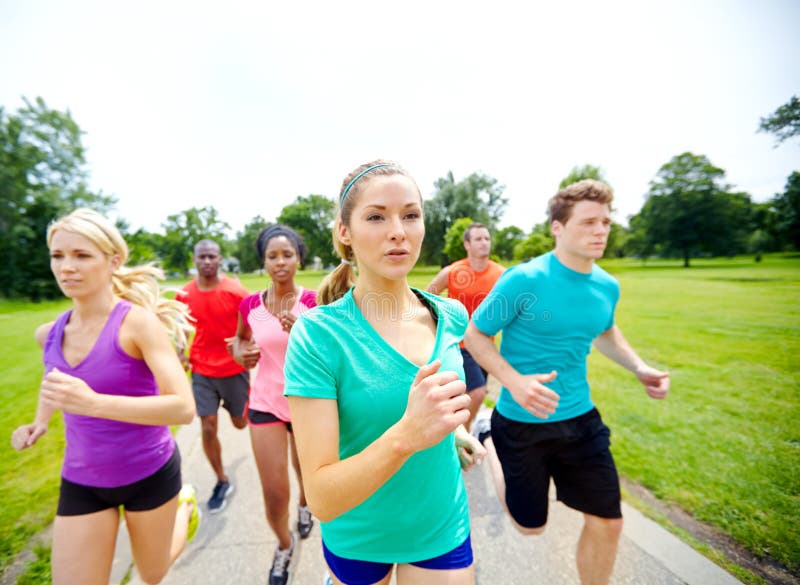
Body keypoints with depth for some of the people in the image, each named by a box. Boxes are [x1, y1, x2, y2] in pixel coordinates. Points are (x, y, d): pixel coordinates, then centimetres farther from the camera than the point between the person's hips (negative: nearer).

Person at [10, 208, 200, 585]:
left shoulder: (138, 322, -22)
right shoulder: (50, 333, -4)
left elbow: (184, 408, -29)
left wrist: (94, 403, -38)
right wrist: (40, 422, 5)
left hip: (149, 472, -4)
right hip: (81, 482, 4)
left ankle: (184, 505, 48)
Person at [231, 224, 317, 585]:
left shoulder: (313, 302, -13)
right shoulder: (250, 305, -5)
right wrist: (241, 353, -5)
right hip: (266, 403, 1)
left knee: (306, 471, 23)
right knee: (274, 493, 6)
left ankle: (304, 505, 60)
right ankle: (284, 546, 39)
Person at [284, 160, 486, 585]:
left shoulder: (451, 316, -12)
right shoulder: (318, 334, -25)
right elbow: (321, 499, -26)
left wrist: (454, 429, -4)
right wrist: (406, 434, -40)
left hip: (442, 526, 2)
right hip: (355, 537, -1)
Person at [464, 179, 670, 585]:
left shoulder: (607, 287, -1)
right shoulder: (524, 280, -21)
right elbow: (475, 336, -14)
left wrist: (639, 368, 3)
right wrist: (515, 382, -28)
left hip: (581, 418, 5)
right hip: (522, 422, -4)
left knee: (607, 522, 11)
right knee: (531, 525, 16)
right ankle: (488, 439, 38)